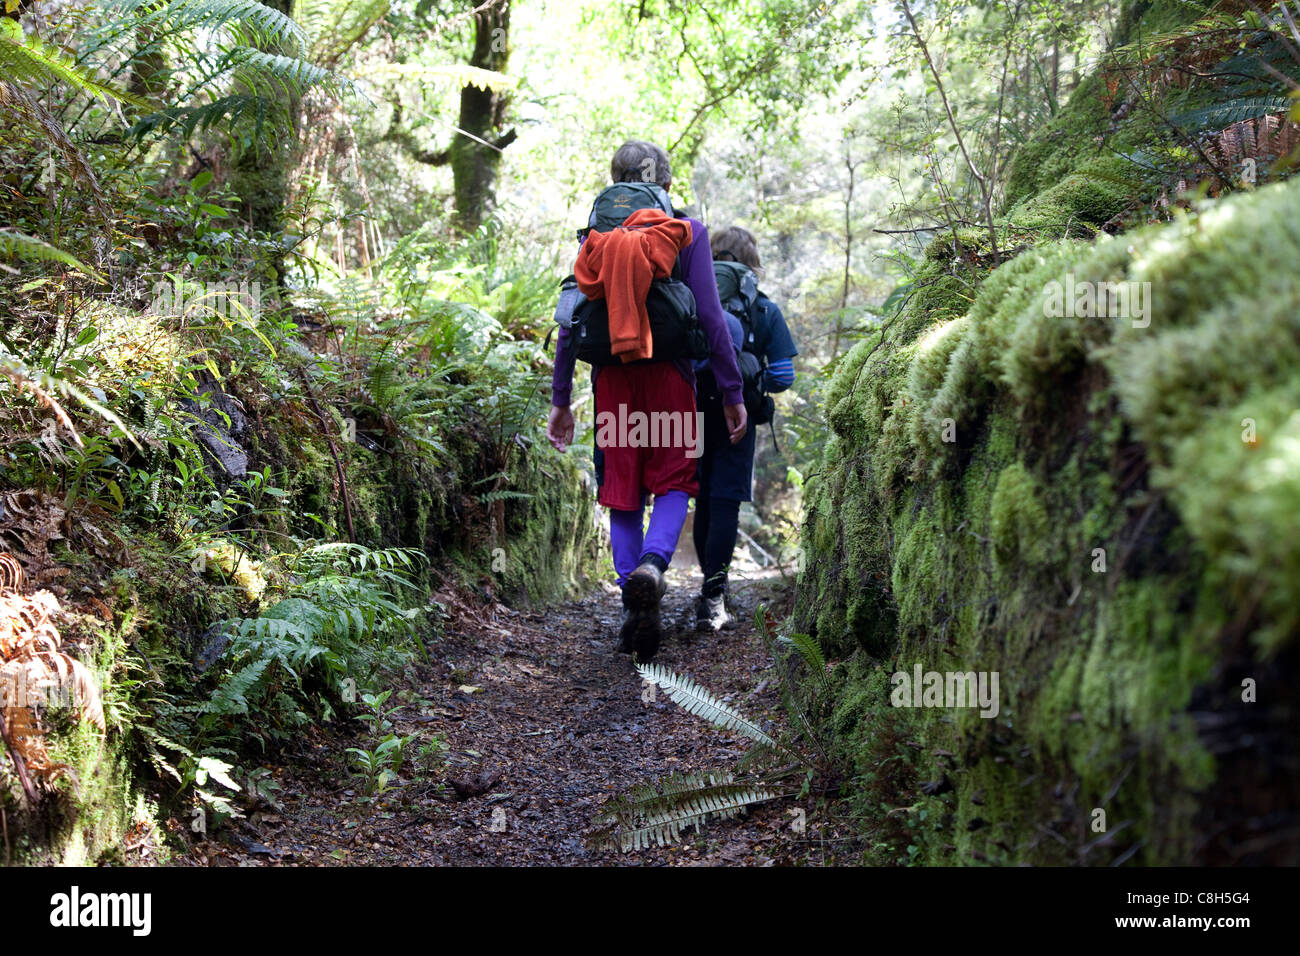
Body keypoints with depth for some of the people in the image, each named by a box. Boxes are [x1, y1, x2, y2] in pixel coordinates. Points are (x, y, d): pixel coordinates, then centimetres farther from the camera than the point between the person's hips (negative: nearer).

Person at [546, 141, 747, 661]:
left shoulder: (595, 237, 6)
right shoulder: (688, 233, 1)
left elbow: (571, 321, 3)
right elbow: (710, 317, -5)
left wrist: (560, 399, 8)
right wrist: (731, 392, 1)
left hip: (612, 378, 2)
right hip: (670, 374, -2)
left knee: (622, 492, 10)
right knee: (674, 482, 11)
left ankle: (636, 608, 10)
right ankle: (652, 564, -17)